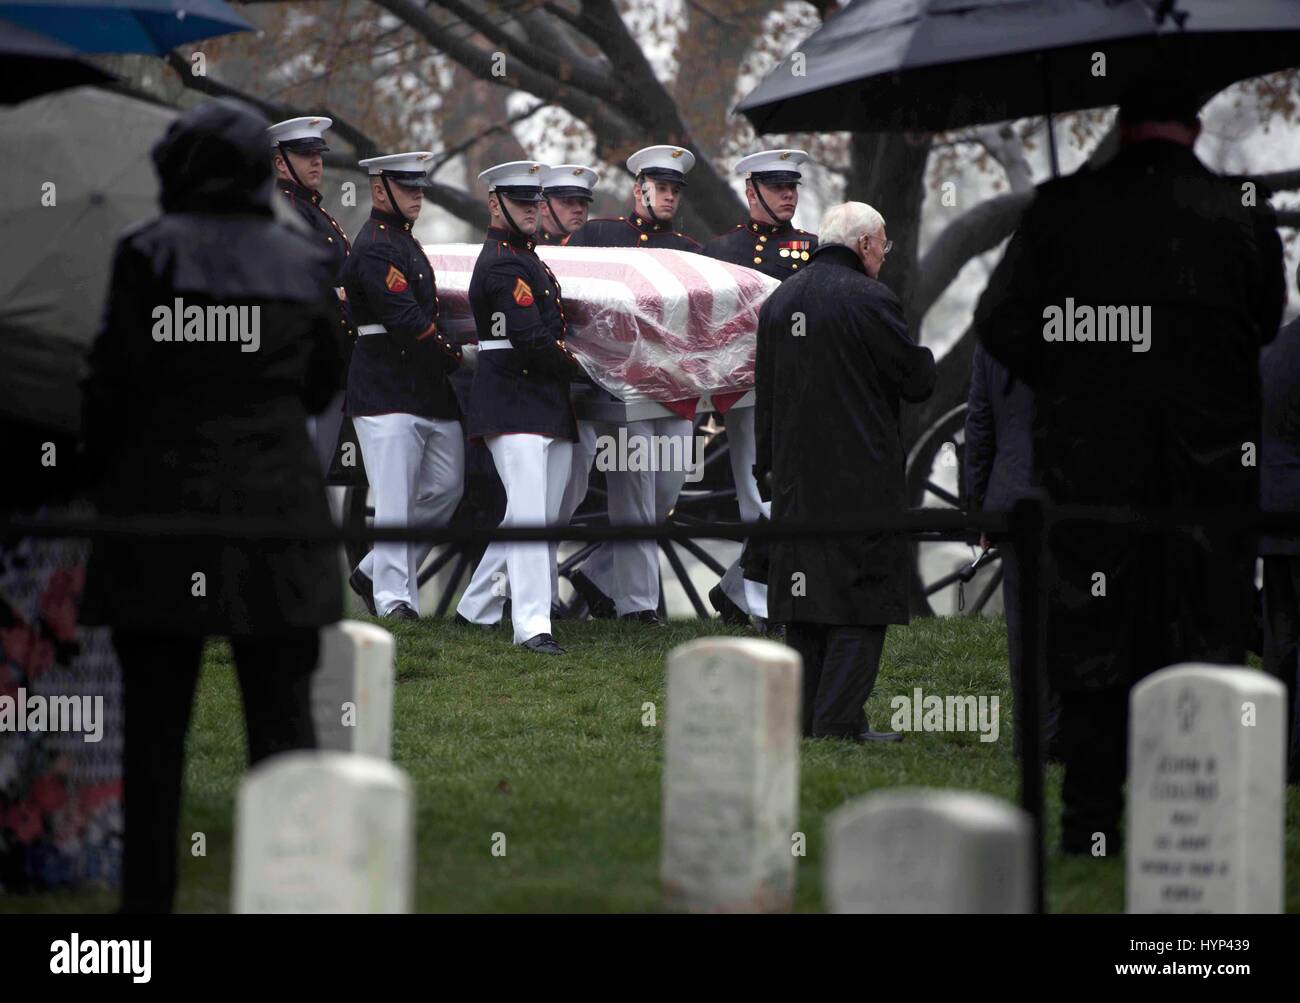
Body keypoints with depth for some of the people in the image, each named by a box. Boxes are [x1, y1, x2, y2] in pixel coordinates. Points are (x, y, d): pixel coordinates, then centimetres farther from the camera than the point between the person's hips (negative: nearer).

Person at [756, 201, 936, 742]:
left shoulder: (778, 300, 11)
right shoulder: (869, 300, -13)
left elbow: (765, 394, 16)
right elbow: (918, 379, -8)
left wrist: (768, 467, 21)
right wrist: (922, 356, 14)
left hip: (795, 476, 7)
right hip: (861, 475, -7)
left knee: (805, 602, 12)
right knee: (862, 597, -4)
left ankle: (803, 715, 13)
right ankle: (839, 720, -8)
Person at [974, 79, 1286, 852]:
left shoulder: (1062, 210, -4)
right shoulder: (1241, 216, -3)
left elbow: (1000, 322, -2)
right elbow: (1264, 324, 9)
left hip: (1086, 461, 0)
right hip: (1207, 466, 0)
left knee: (1090, 641, 7)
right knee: (1206, 635, 6)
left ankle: (1090, 818, 8)